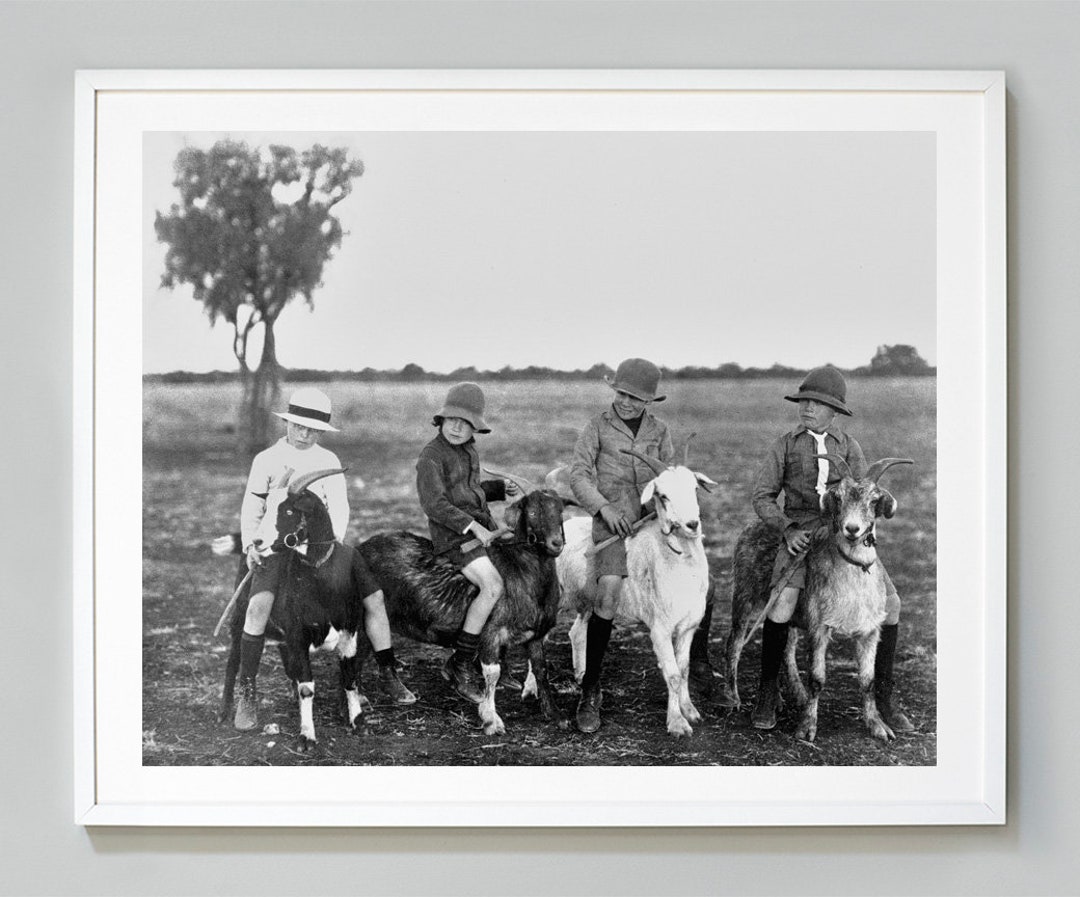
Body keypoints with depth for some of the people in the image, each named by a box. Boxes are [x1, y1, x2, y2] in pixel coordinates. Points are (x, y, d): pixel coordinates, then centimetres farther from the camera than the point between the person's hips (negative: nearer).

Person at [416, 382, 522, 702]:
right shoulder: (432, 456, -11)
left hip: (484, 528, 9)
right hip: (454, 536, -9)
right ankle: (461, 666, -18)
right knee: (493, 586, -26)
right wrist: (473, 526, -24)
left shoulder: (470, 452, 15)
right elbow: (434, 504, -20)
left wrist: (501, 488, 13)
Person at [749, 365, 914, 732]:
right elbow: (763, 498, 4)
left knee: (888, 601, -13)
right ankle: (767, 694, -13)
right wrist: (788, 530, -12)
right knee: (783, 599, -29)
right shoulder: (784, 446, 7)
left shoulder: (849, 447, 12)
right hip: (799, 533, -2)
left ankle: (882, 698, 0)